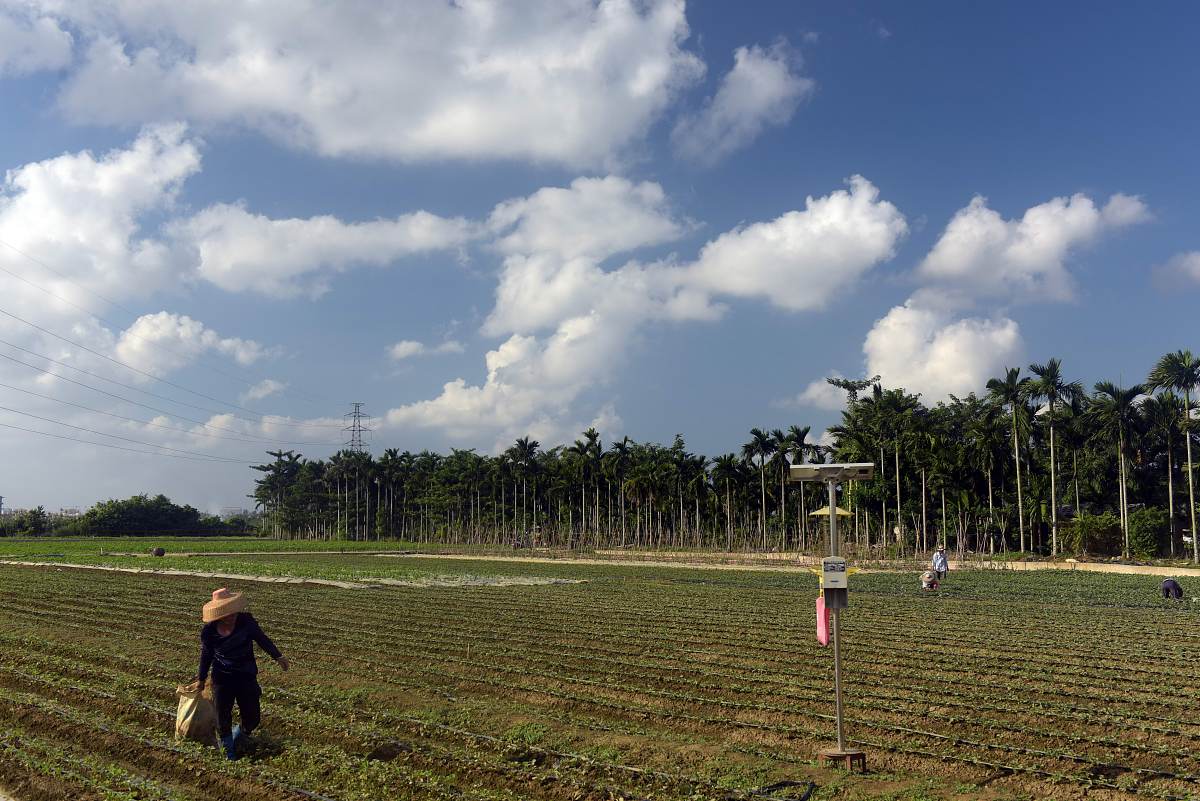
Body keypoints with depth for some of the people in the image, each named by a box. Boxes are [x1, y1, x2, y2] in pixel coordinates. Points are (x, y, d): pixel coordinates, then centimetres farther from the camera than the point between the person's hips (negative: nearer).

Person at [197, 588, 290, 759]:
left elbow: (262, 639, -1)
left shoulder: (246, 621, -17)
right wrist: (201, 679, 14)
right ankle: (228, 748, 35)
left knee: (252, 718, 7)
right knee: (223, 718, 9)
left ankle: (238, 735, 39)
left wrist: (278, 656, -1)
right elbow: (206, 655, 3)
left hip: (246, 677, 1)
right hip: (222, 679, -1)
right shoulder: (209, 631, -15)